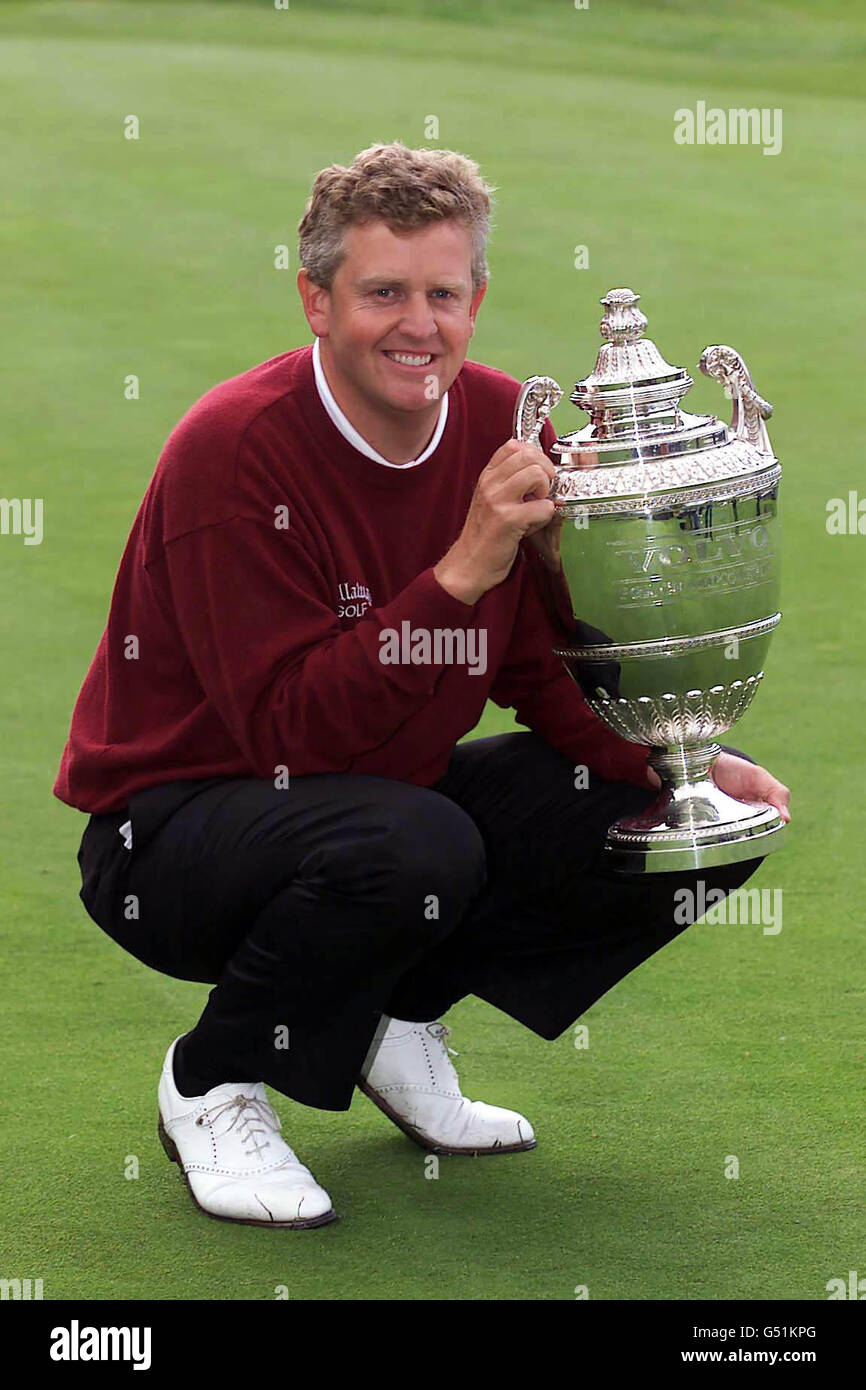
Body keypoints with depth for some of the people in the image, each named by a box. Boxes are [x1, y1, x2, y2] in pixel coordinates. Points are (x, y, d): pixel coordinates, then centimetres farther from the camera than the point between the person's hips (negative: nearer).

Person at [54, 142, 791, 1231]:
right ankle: (212, 1081, -10)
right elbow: (294, 731, -29)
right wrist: (463, 572, -36)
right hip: (173, 833, -7)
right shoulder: (235, 448, -24)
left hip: (399, 794, 7)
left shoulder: (502, 427, -4)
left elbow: (548, 670, 5)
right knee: (413, 846, -38)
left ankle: (399, 1017, 11)